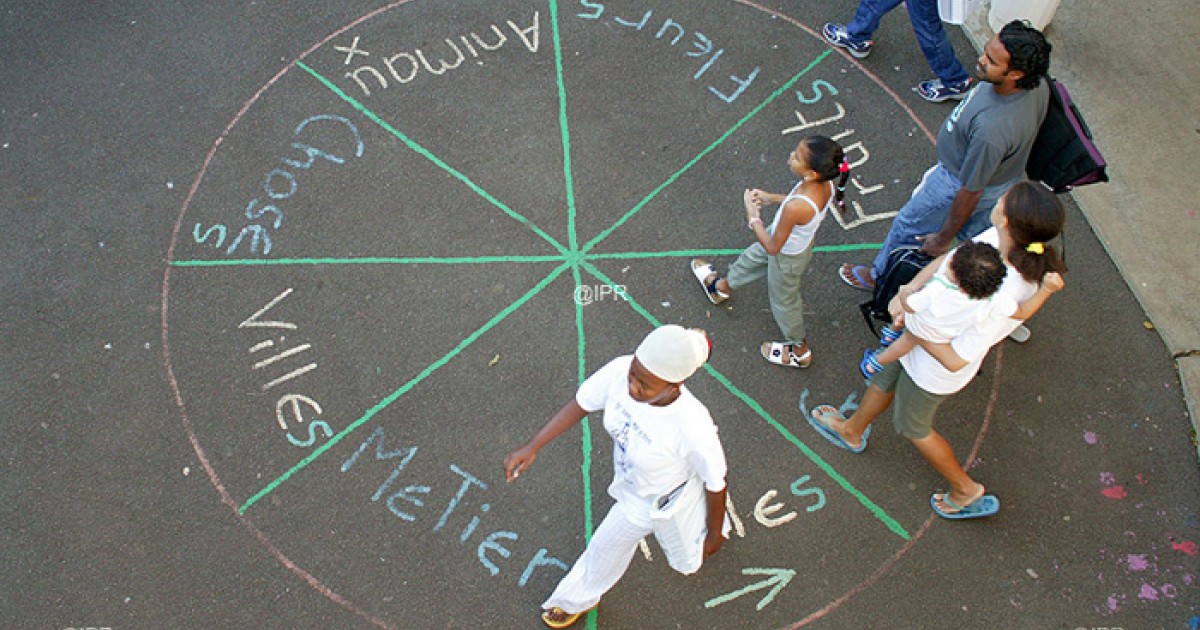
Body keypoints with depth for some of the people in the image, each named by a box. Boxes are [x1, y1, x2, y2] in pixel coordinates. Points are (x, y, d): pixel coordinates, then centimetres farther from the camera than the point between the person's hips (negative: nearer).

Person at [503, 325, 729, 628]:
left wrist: (714, 535, -9)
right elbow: (580, 405, -16)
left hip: (654, 498, -4)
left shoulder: (694, 427, -45)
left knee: (608, 546, 20)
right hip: (628, 474, 4)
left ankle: (576, 599, 54)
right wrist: (532, 446, -23)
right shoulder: (620, 371, -34)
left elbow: (716, 484, -26)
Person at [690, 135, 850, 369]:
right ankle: (723, 287, 65)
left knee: (784, 301, 22)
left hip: (786, 258, -7)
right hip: (801, 242, 7)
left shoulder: (795, 207, -47)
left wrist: (753, 217, -20)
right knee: (751, 258, 33)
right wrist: (771, 198, 1)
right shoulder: (826, 185, -24)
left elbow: (773, 247, -31)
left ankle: (800, 351, 49)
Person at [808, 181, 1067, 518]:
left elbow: (955, 360, -34)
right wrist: (911, 288, -24)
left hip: (934, 368, -7)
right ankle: (851, 431, 62)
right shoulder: (997, 238, -22)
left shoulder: (1006, 295, -41)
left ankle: (966, 489, 45)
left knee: (912, 425, 21)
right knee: (885, 378, 31)